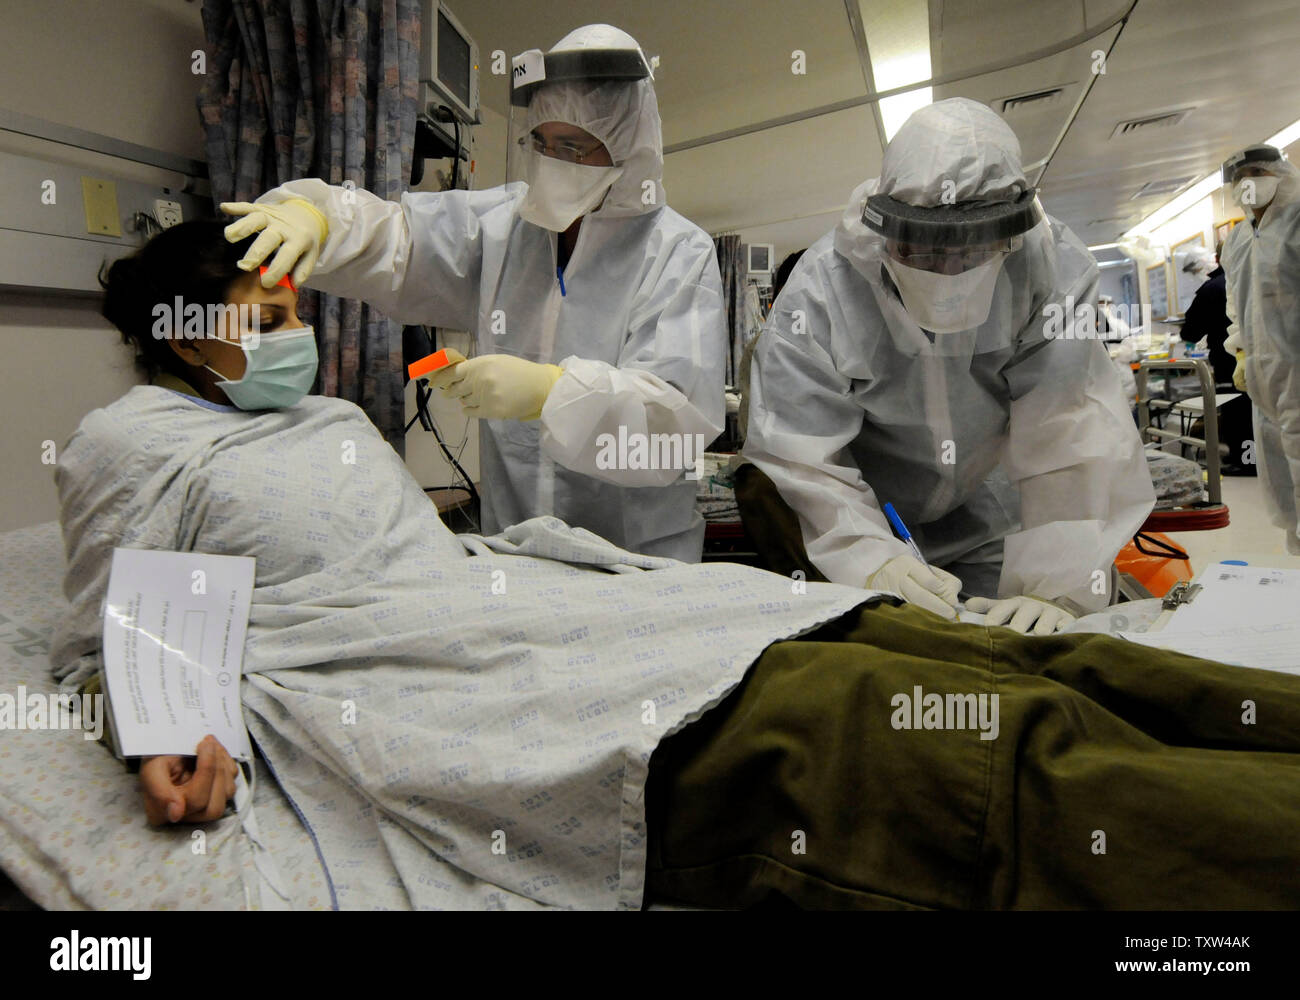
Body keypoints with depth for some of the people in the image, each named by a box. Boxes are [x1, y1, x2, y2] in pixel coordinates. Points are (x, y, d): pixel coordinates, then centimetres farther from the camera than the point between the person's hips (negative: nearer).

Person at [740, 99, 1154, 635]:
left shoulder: (1056, 269, -22)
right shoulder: (819, 291, -25)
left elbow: (1071, 440, -26)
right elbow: (799, 461, -28)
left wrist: (1057, 587, -35)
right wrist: (873, 562, -41)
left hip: (992, 526, 2)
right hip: (870, 518, -1)